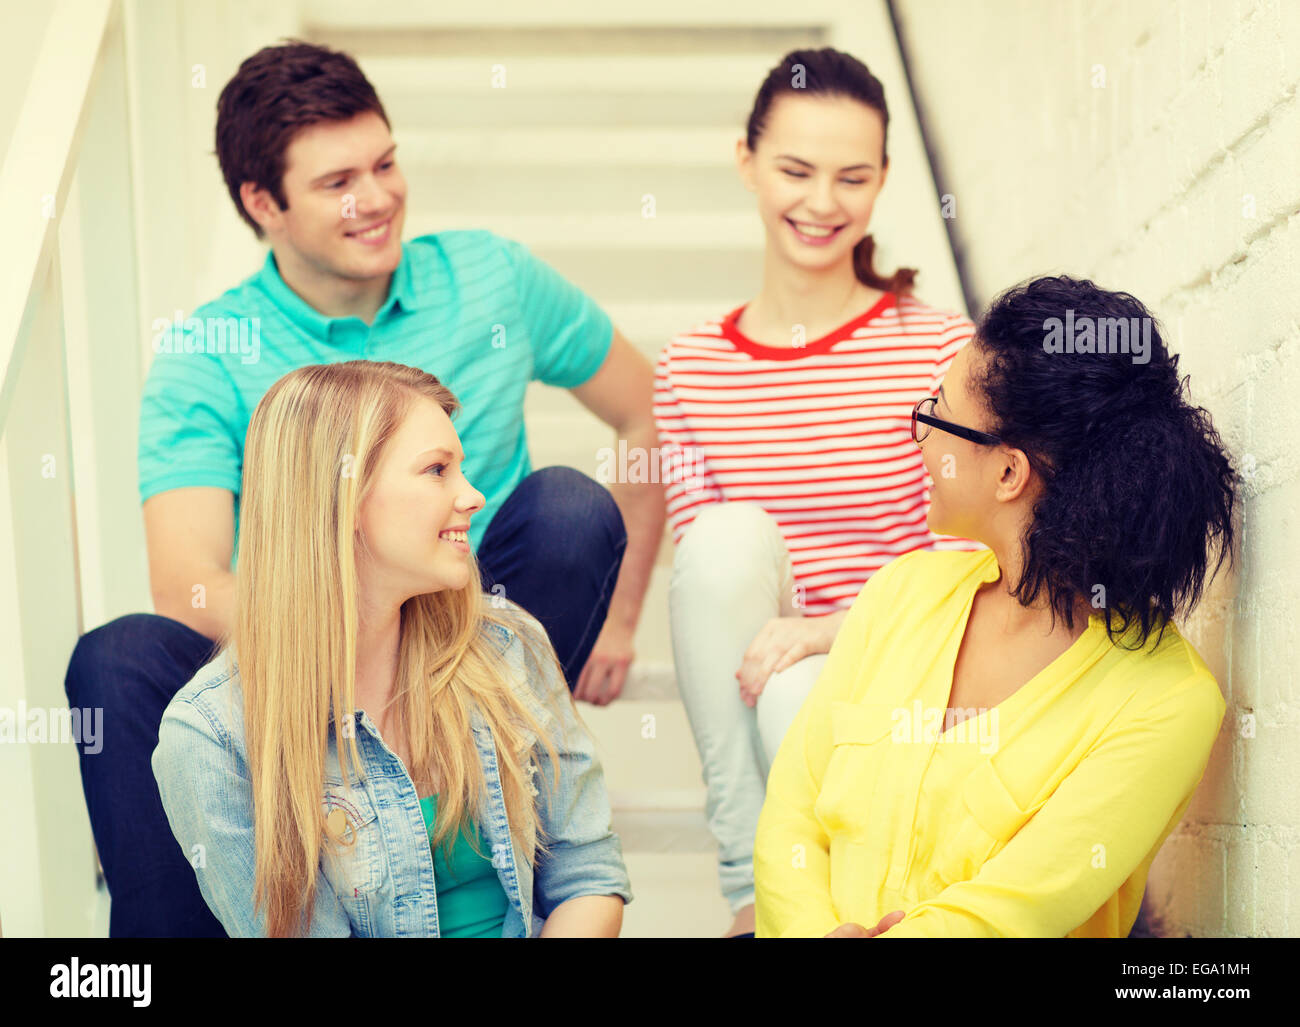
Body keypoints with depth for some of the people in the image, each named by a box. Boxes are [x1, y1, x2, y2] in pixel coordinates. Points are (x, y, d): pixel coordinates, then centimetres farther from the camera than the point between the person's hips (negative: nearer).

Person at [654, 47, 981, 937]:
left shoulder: (942, 350, -5)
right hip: (751, 687, 4)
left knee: (800, 699, -37)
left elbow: (962, 564, -8)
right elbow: (704, 571, 4)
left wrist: (829, 629, -22)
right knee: (731, 533, -27)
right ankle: (749, 890, -20)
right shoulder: (690, 370, 6)